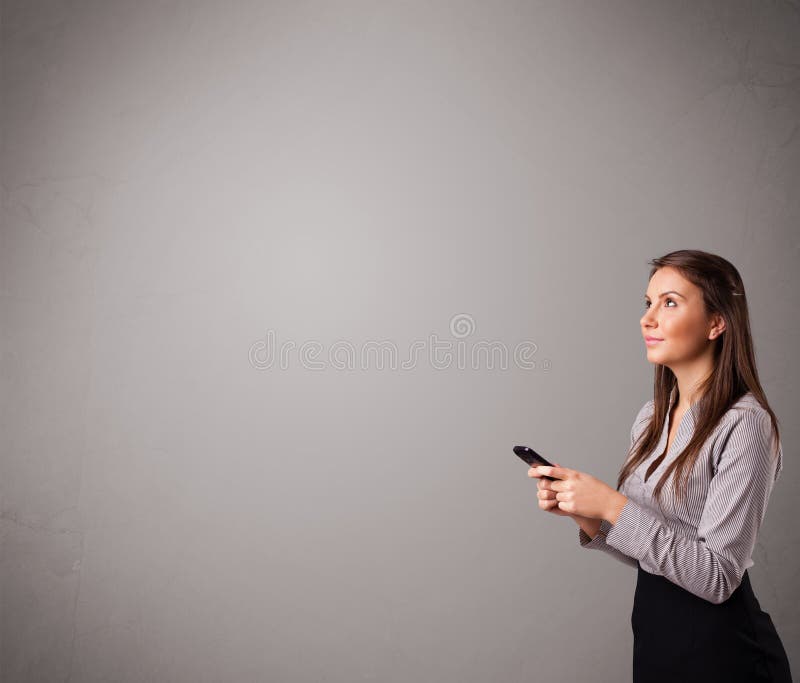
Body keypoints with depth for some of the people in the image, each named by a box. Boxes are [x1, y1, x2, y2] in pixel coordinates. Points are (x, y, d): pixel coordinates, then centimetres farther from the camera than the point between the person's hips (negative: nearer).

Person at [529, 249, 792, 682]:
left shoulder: (744, 424, -20)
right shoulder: (652, 417, 1)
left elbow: (718, 577, -22)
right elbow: (644, 552, 7)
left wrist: (612, 505, -26)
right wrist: (583, 512, -9)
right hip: (652, 630, 7)